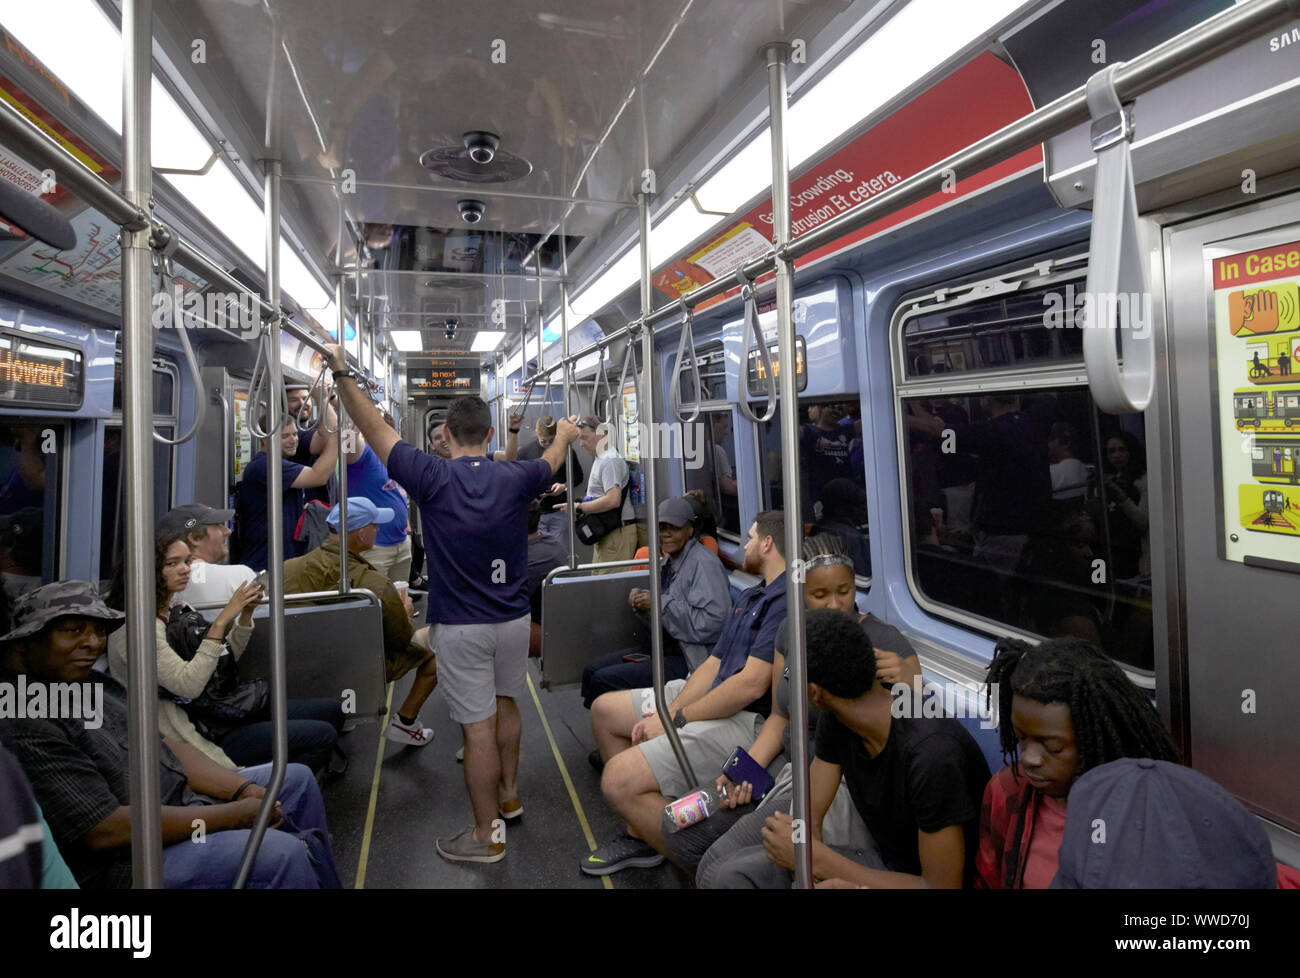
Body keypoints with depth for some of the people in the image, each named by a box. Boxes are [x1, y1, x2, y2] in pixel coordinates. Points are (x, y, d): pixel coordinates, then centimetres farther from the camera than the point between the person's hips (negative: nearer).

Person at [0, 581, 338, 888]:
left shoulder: (96, 685, 6)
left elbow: (162, 746, 7)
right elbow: (104, 829, -24)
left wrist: (245, 790, -7)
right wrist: (233, 816, -20)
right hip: (130, 860, -9)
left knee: (296, 778, 14)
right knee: (281, 853, -27)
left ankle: (326, 881, 28)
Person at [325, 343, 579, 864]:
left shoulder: (433, 479, -14)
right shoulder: (515, 479, -5)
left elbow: (376, 430, -6)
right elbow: (552, 461, 17)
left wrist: (343, 375, 2)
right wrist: (564, 434, 38)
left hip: (461, 626, -4)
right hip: (514, 619, 4)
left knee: (477, 726, 3)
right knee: (506, 703, 23)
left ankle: (486, 835, 16)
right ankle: (508, 794, 41)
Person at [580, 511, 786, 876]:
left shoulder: (786, 600, -19)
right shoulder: (751, 597, 16)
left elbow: (751, 684, -25)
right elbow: (713, 664, 12)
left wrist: (676, 719, -15)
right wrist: (668, 711, -3)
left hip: (748, 720, -11)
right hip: (713, 696, 11)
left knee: (619, 780, -23)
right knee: (604, 709, 15)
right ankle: (639, 835, 19)